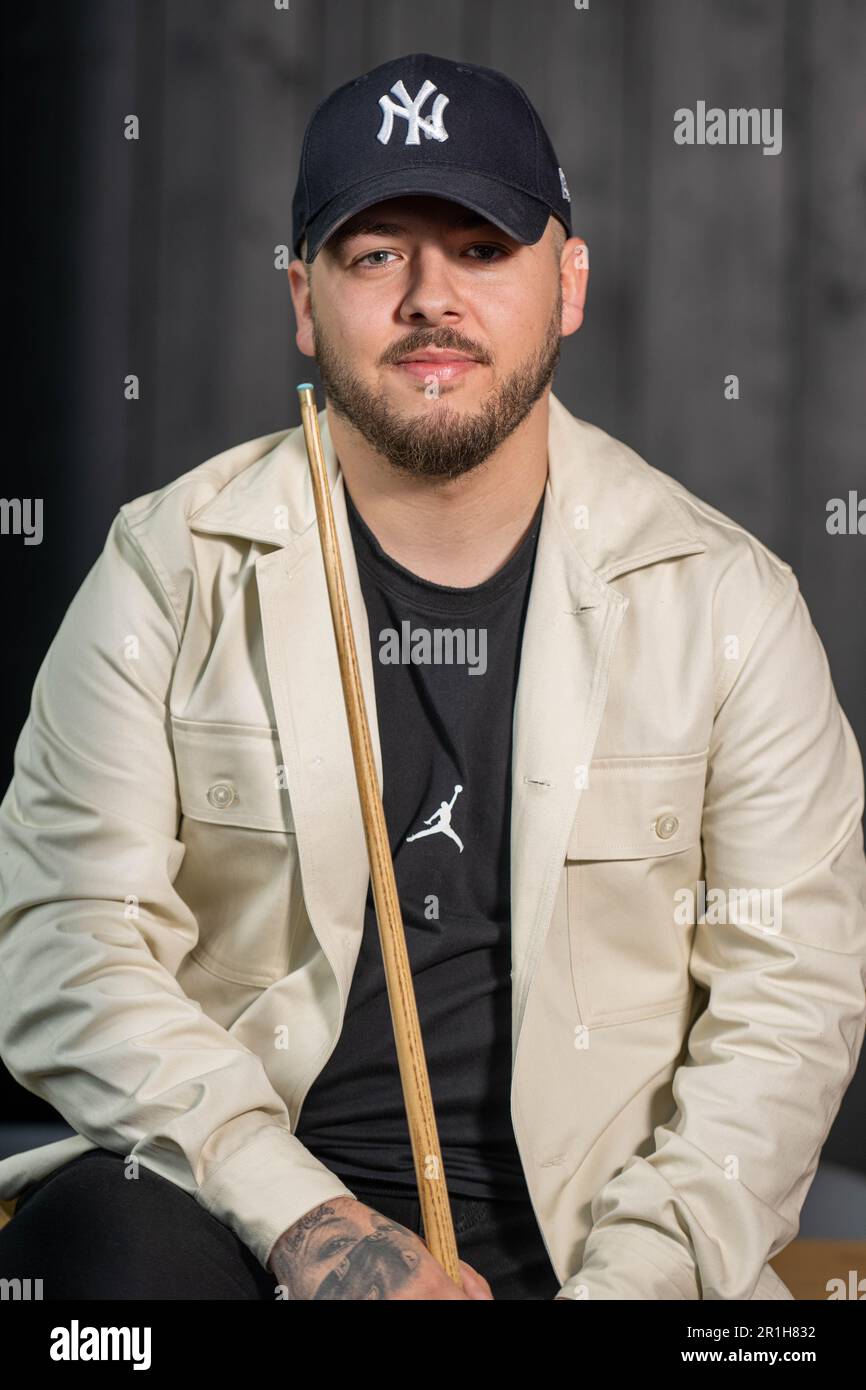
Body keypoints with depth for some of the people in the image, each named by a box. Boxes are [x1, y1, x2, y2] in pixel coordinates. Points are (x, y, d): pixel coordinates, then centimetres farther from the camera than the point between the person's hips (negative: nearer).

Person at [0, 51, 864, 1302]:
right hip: (240, 1217, -2)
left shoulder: (726, 598, 3)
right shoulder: (170, 571, 2)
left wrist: (635, 1274, -13)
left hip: (580, 1244, 2)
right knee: (118, 1242, -32)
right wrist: (301, 1217, -19)